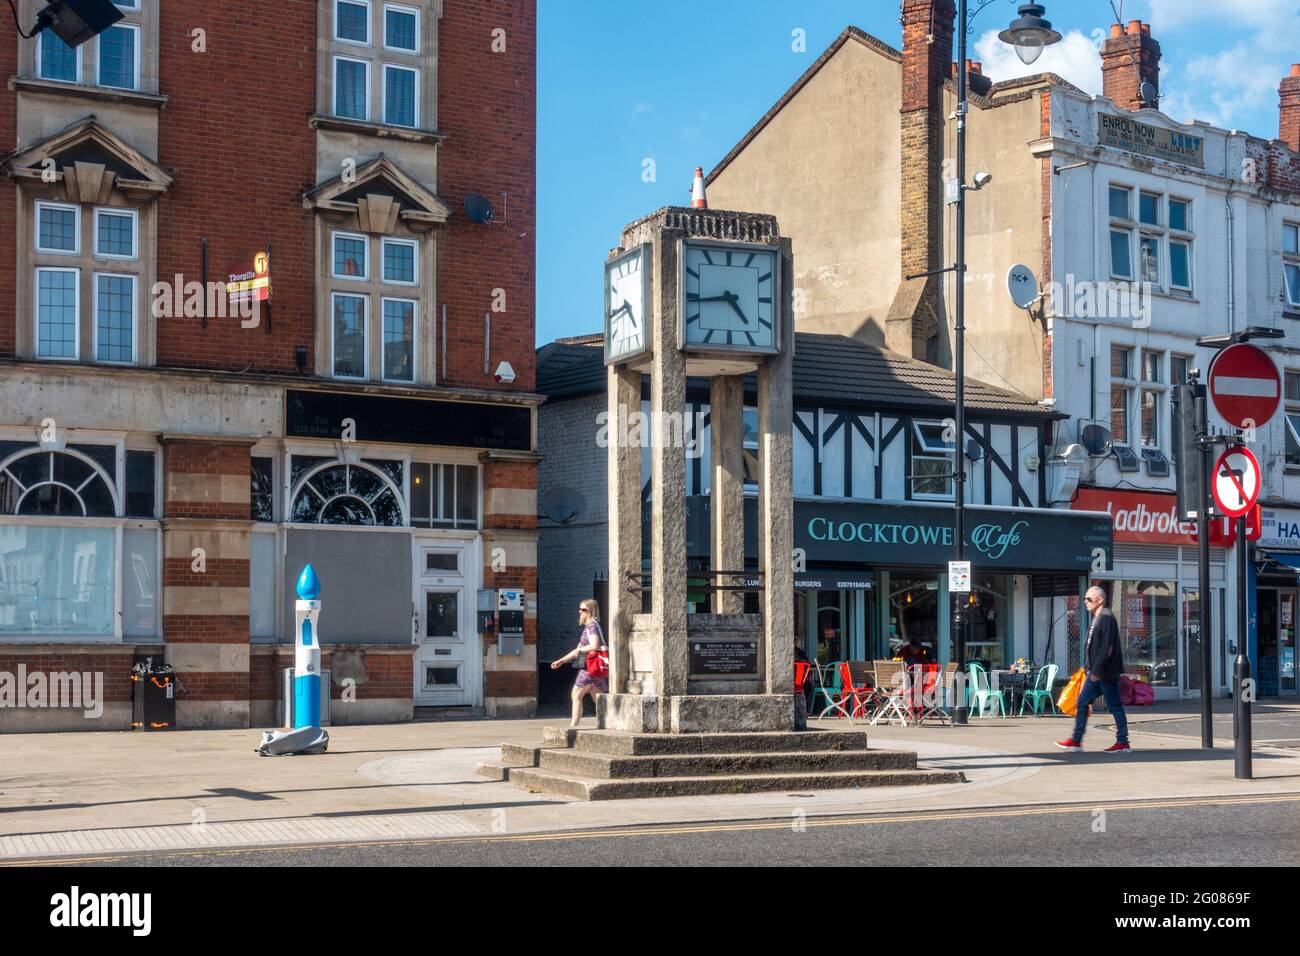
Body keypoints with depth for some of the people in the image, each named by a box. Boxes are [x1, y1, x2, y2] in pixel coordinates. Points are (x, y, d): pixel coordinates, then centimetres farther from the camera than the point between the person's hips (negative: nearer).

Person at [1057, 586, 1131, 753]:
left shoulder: (1107, 618, -14)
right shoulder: (1097, 619, 16)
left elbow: (1107, 647, -21)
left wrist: (1097, 670, -22)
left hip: (1106, 672, -10)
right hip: (1096, 672, 10)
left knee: (1114, 706, -3)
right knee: (1082, 703, 8)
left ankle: (1123, 743, 4)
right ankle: (1076, 741, 11)